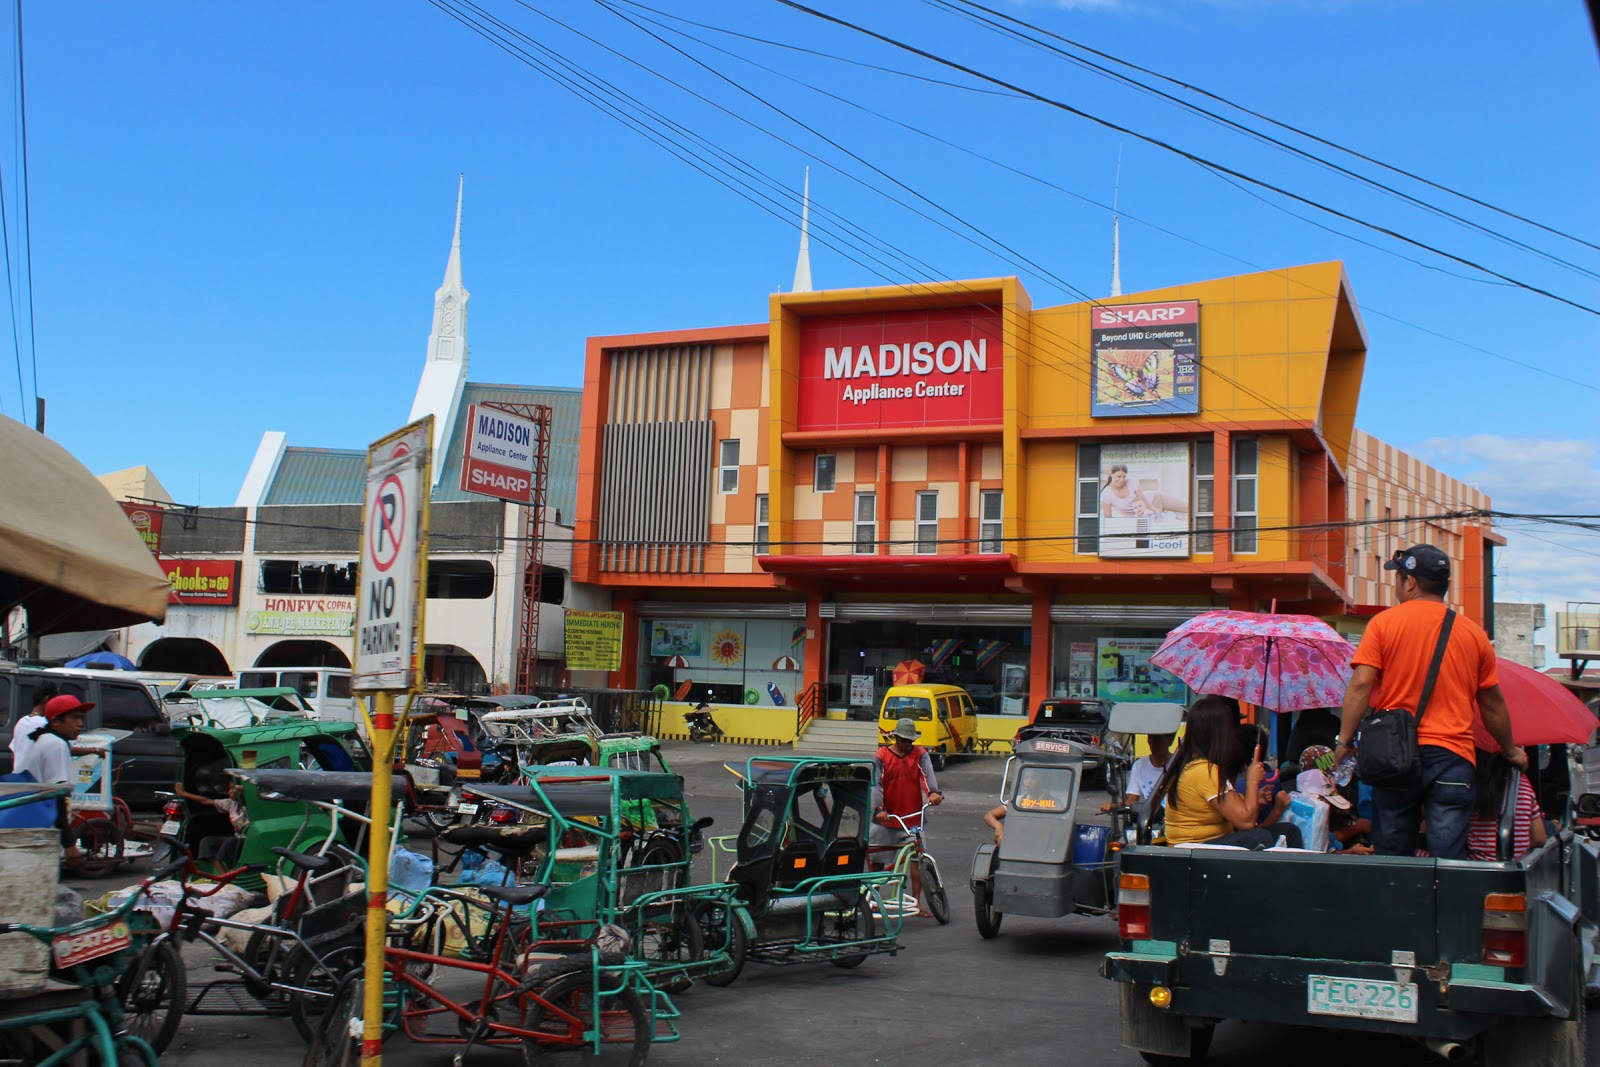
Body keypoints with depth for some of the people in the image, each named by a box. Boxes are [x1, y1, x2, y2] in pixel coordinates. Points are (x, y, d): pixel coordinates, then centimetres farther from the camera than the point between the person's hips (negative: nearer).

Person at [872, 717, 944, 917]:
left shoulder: (920, 754, 3)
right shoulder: (882, 756, -1)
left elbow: (928, 774, -15)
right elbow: (875, 784, -11)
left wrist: (934, 792, -36)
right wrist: (879, 808, -27)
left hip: (912, 818, 1)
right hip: (885, 817, 0)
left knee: (916, 858, -3)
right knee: (876, 859, 6)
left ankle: (917, 902, 5)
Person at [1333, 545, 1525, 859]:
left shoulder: (1384, 623, 1)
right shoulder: (1474, 633, 9)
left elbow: (1361, 685, -8)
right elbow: (1492, 704, 16)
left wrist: (1345, 741, -2)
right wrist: (1511, 752, 30)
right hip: (1453, 757, 1)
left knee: (1392, 858, 8)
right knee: (1449, 861, -3)